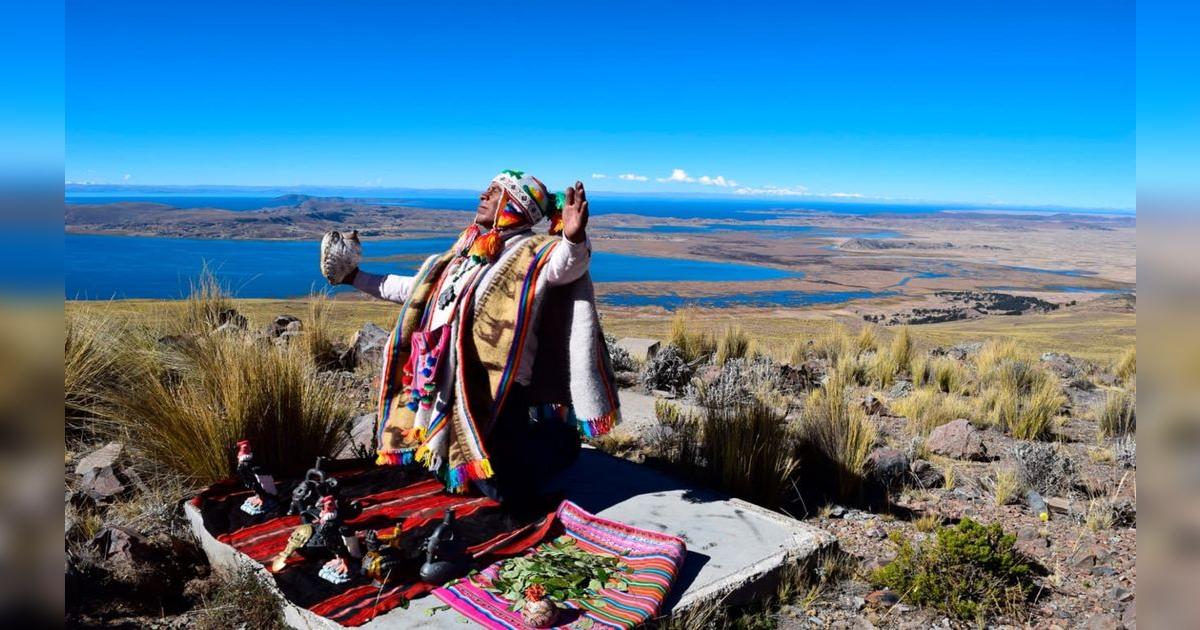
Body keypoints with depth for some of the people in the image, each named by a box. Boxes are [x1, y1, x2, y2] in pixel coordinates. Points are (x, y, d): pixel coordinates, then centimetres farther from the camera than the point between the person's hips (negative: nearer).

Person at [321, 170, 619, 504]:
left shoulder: (532, 253, -7)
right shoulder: (467, 252, 16)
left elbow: (565, 265, -29)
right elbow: (415, 290, 28)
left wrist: (573, 238, -53)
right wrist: (355, 277, 33)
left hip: (495, 395, -8)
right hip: (445, 392, 8)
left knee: (509, 491, -8)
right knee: (452, 478, 20)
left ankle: (558, 440, 19)